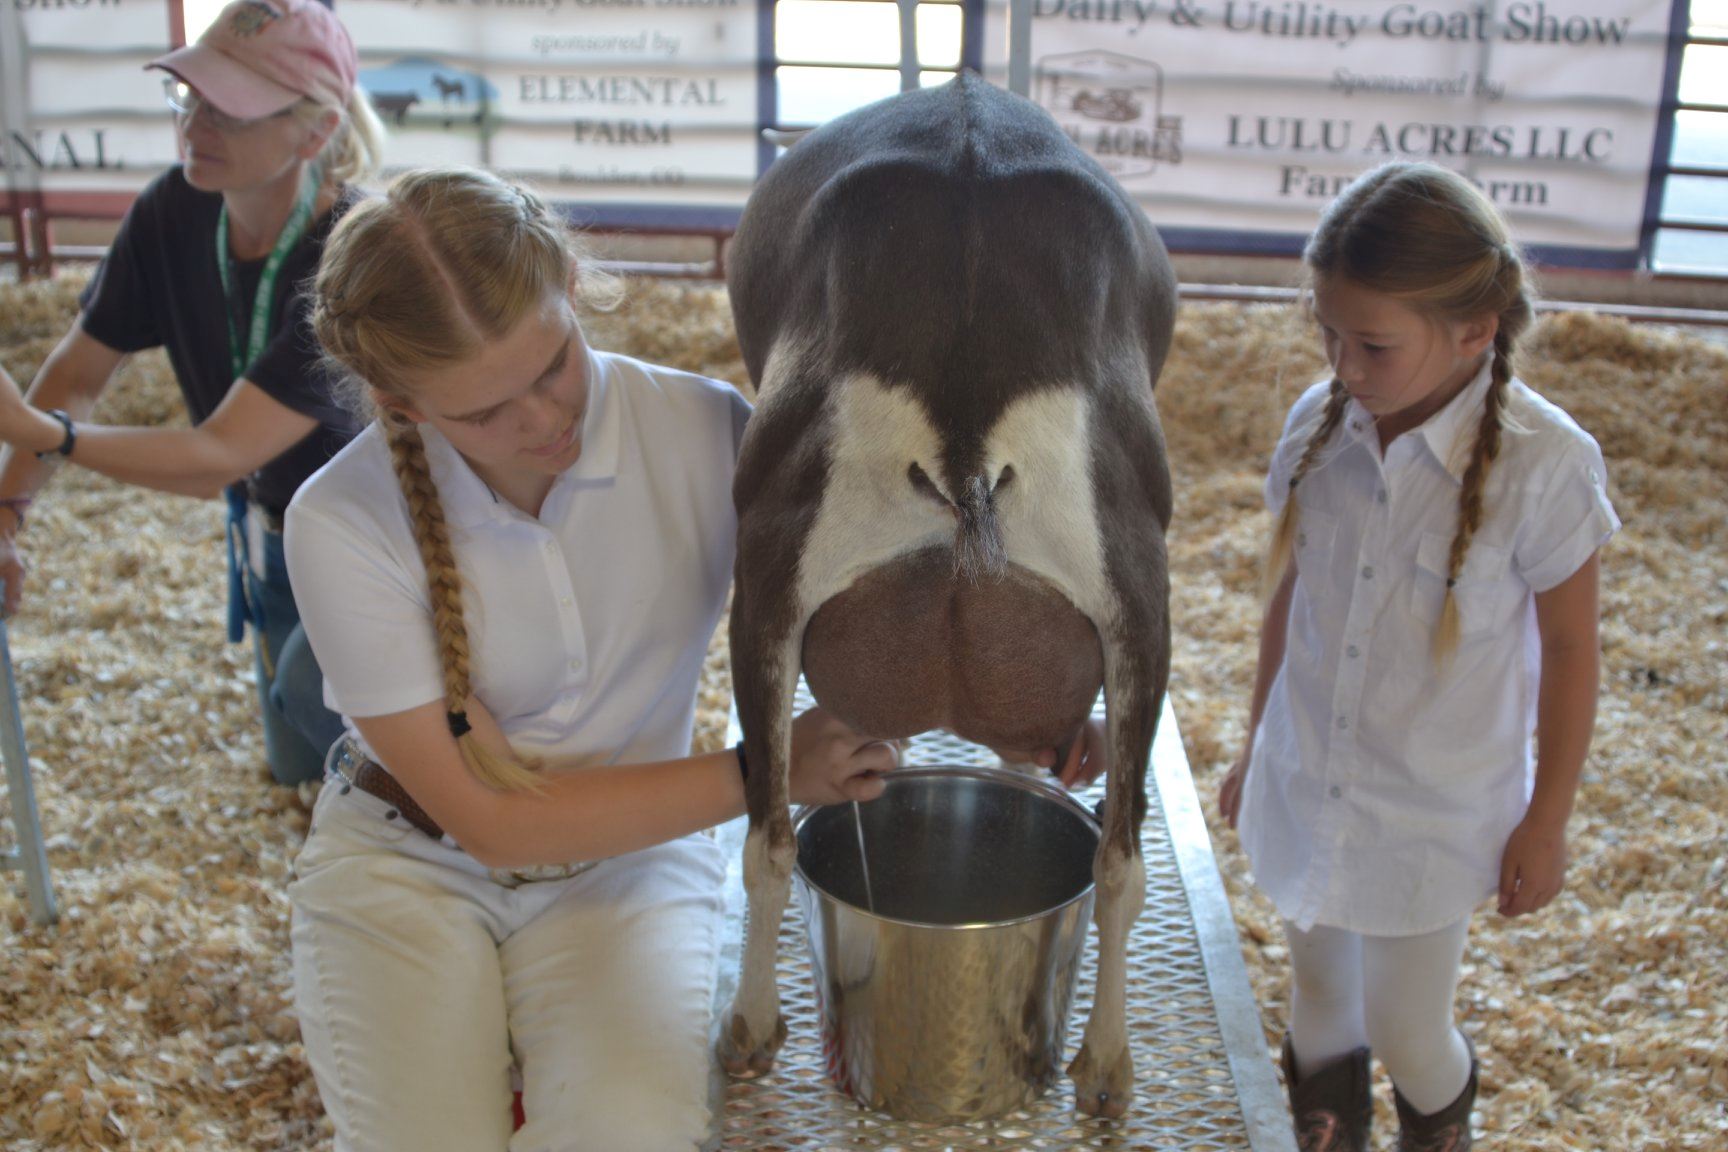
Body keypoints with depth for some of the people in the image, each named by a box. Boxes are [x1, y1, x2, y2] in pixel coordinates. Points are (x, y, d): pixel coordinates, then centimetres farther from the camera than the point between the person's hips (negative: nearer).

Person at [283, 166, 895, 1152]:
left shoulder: (704, 432, -17)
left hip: (631, 854, 1)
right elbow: (489, 820, -17)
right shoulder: (343, 524, -20)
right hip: (409, 858, 0)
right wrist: (761, 772, -22)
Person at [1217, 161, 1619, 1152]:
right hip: (1306, 787, 4)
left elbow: (1570, 646, -10)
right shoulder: (1320, 425, -10)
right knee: (1320, 1003, 21)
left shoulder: (1543, 464, -22)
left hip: (1434, 813, -3)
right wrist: (1256, 748, 13)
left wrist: (1548, 820, -2)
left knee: (1404, 1033, 10)